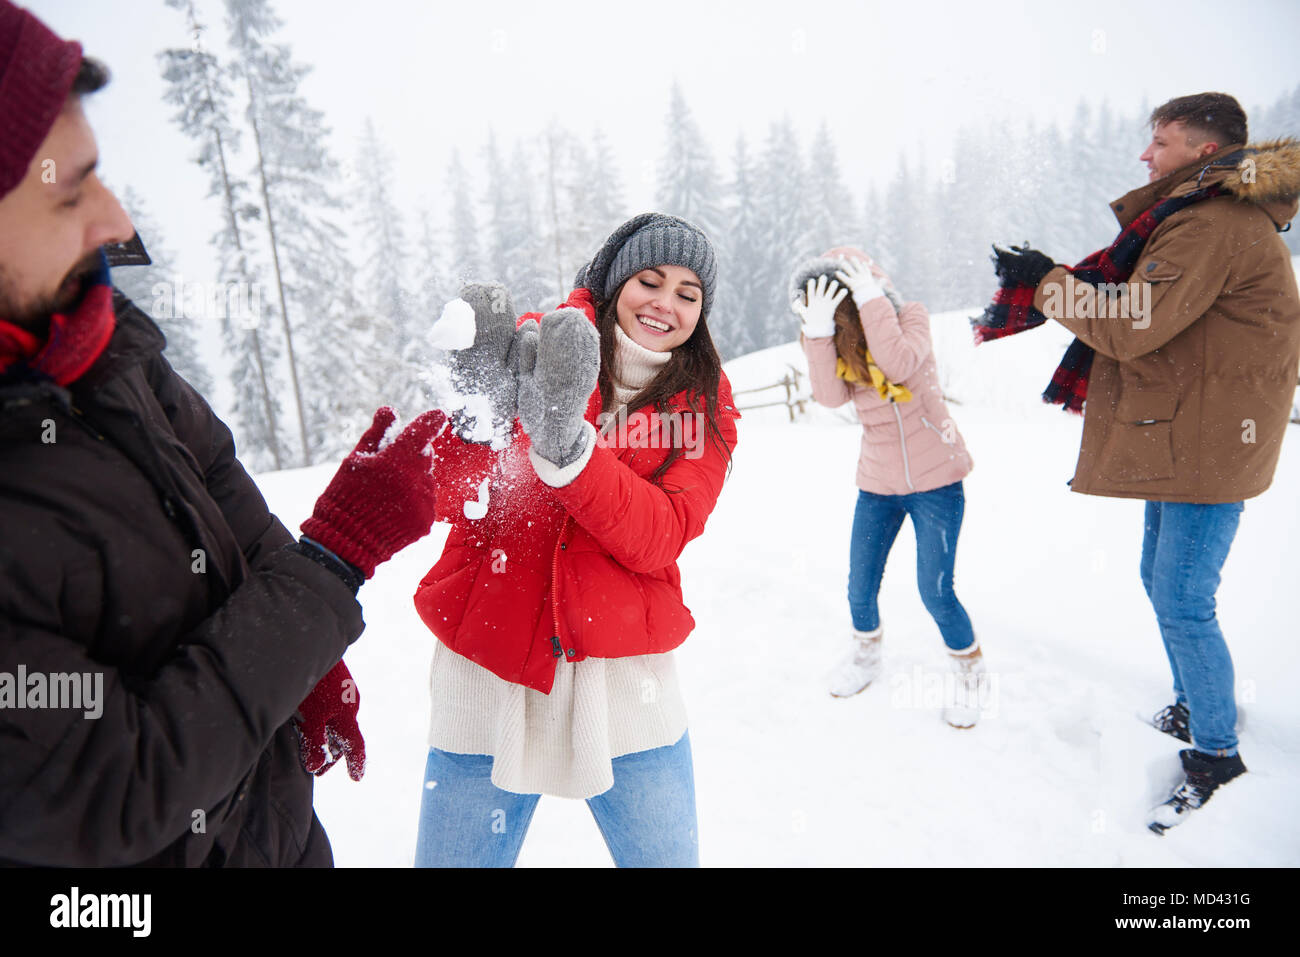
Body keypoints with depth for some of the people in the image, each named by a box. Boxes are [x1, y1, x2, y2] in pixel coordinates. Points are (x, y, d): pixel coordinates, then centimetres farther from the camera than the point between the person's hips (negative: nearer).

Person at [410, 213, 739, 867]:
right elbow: (441, 497, -10)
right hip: (489, 679, -1)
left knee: (665, 858, 15)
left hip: (624, 681, 2)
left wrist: (563, 443, -28)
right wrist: (477, 406, -29)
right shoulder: (524, 347, -1)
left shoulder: (705, 402, 3)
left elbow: (658, 539, -13)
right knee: (454, 858, 11)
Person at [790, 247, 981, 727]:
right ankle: (865, 652, 39)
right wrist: (818, 333, -30)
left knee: (935, 592, -5)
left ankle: (968, 669, 24)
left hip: (936, 480, -4)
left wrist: (871, 299, -28)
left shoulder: (910, 316, -9)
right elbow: (830, 396, -20)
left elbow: (900, 365, -30)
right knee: (860, 588, 7)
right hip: (877, 485, 4)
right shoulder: (836, 343, 0)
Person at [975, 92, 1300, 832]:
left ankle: (1216, 754, 13)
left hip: (1206, 445, -11)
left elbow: (1135, 325, -24)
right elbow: (1136, 302, 15)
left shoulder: (1213, 224, -18)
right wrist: (1051, 281, 4)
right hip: (1180, 435, 11)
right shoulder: (1203, 217, 17)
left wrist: (1048, 285, -13)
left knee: (1183, 602, -4)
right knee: (1164, 583, 20)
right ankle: (1200, 708, 38)